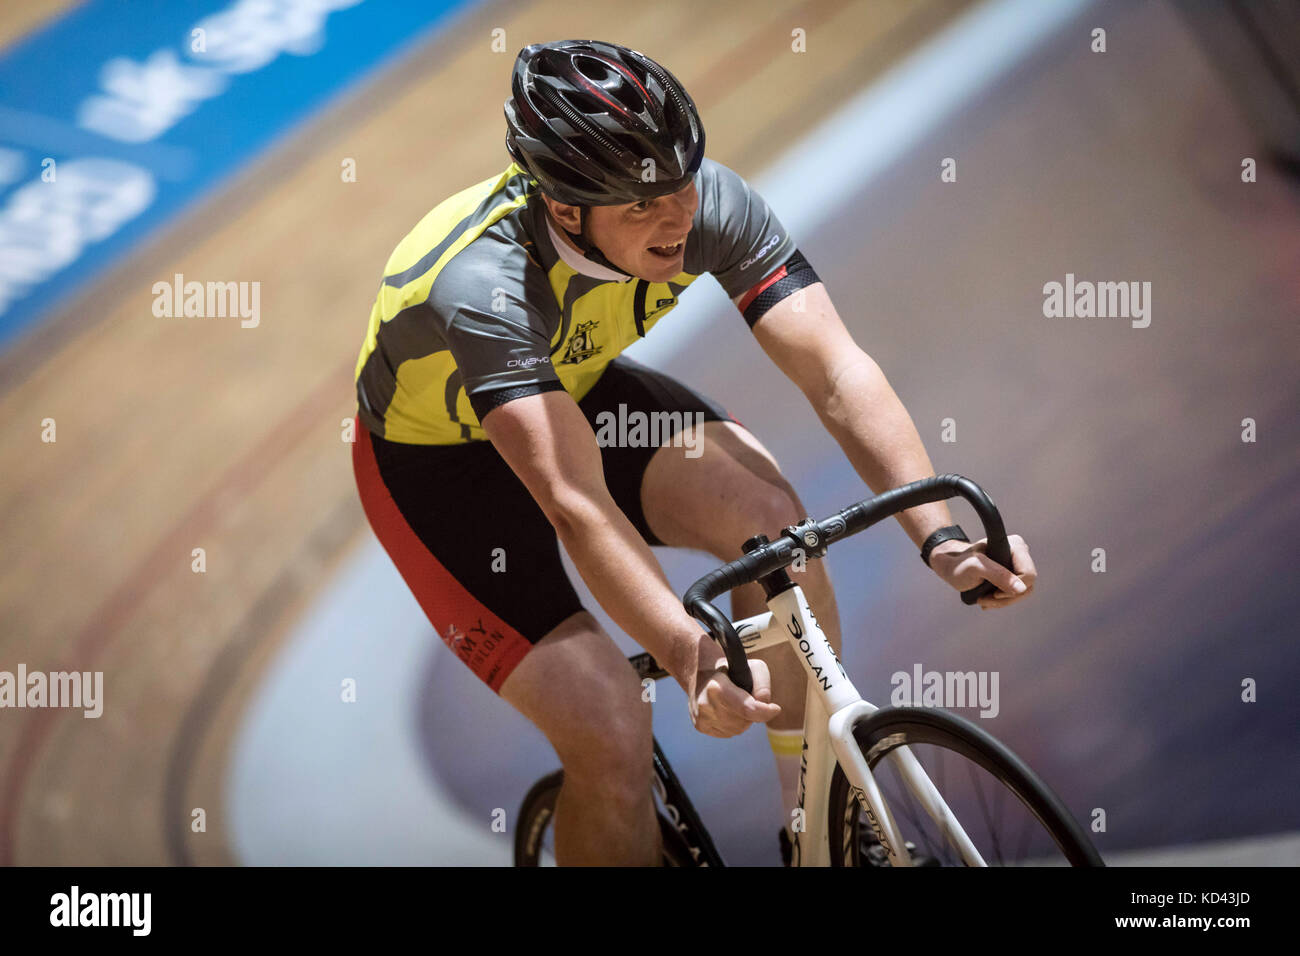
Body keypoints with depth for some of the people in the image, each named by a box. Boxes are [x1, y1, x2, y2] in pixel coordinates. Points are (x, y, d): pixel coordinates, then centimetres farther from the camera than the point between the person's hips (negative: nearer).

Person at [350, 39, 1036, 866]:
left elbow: (839, 372, -28)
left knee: (769, 518, -21)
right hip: (434, 458, -5)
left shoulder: (710, 203, -25)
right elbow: (576, 506, -47)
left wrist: (941, 537, -41)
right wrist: (691, 658, -59)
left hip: (573, 388, 5)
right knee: (610, 726, -20)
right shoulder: (484, 286, -39)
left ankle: (821, 811, -4)